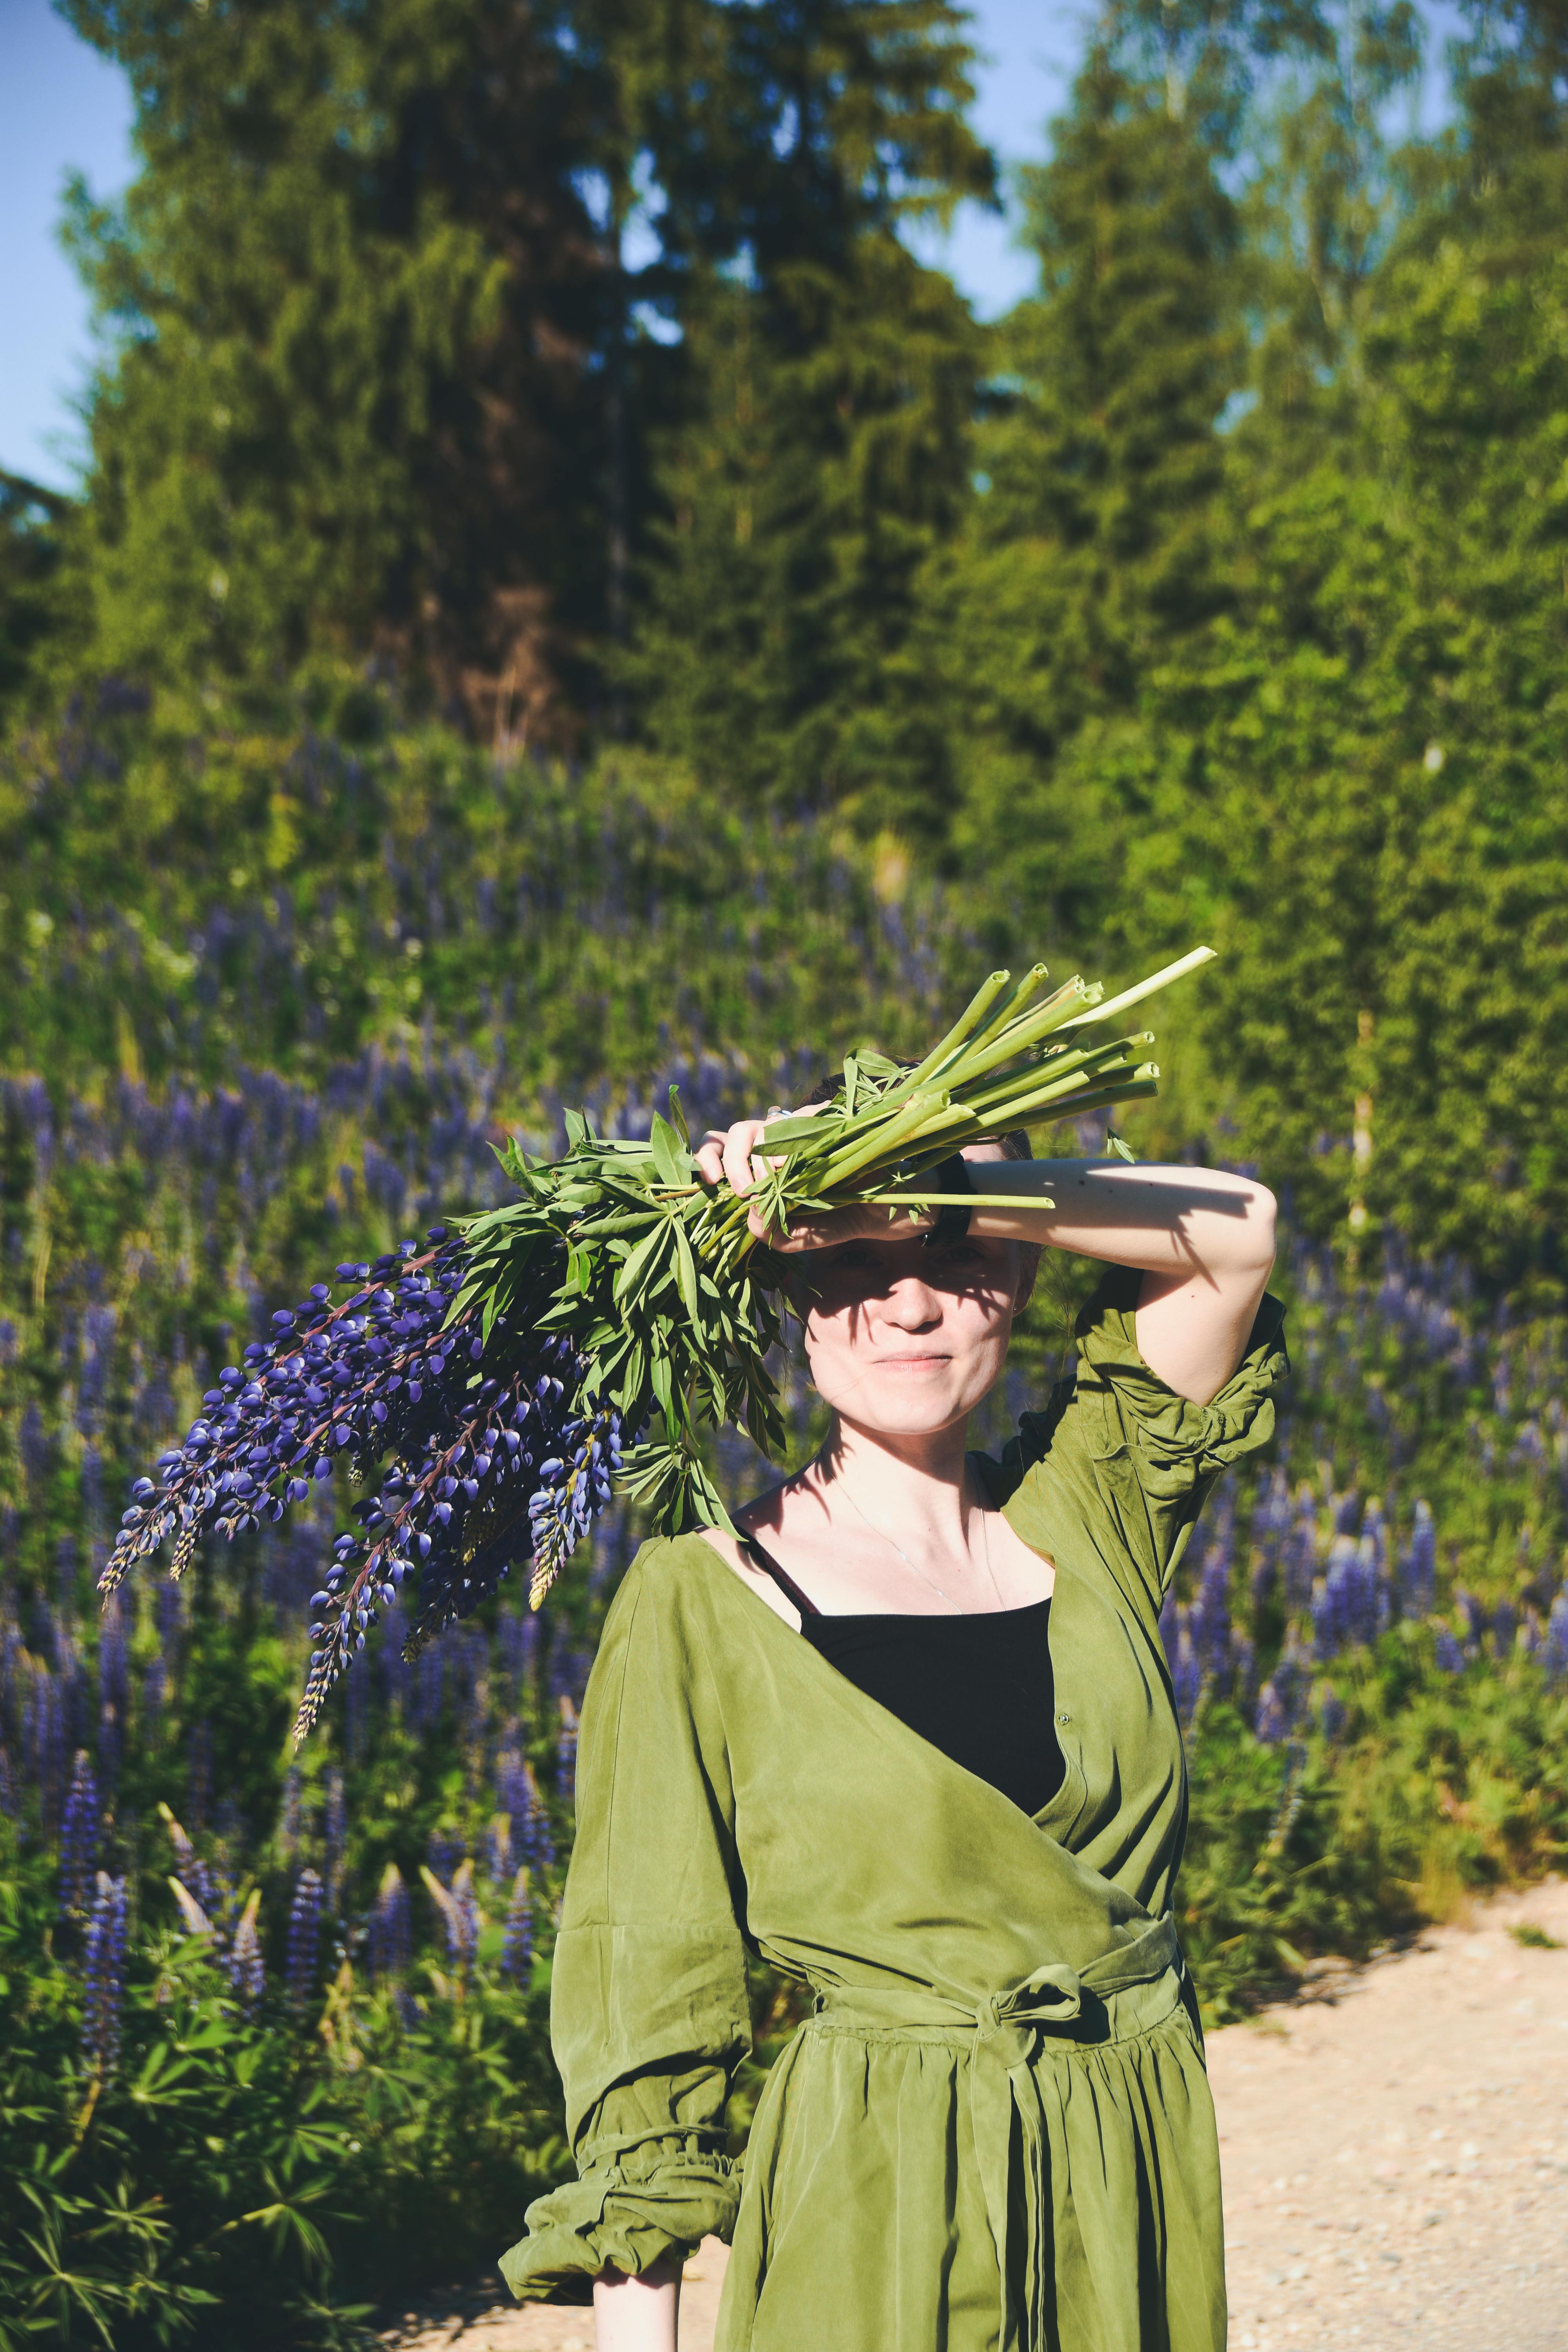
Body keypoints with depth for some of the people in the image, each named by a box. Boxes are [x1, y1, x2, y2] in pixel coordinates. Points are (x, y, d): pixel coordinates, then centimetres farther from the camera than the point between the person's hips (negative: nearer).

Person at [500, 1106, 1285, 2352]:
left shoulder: (1078, 1524, 5)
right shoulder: (705, 1597, -5)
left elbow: (1235, 1231, -3)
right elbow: (645, 1990, -5)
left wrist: (937, 1196, -11)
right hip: (875, 2205, -3)